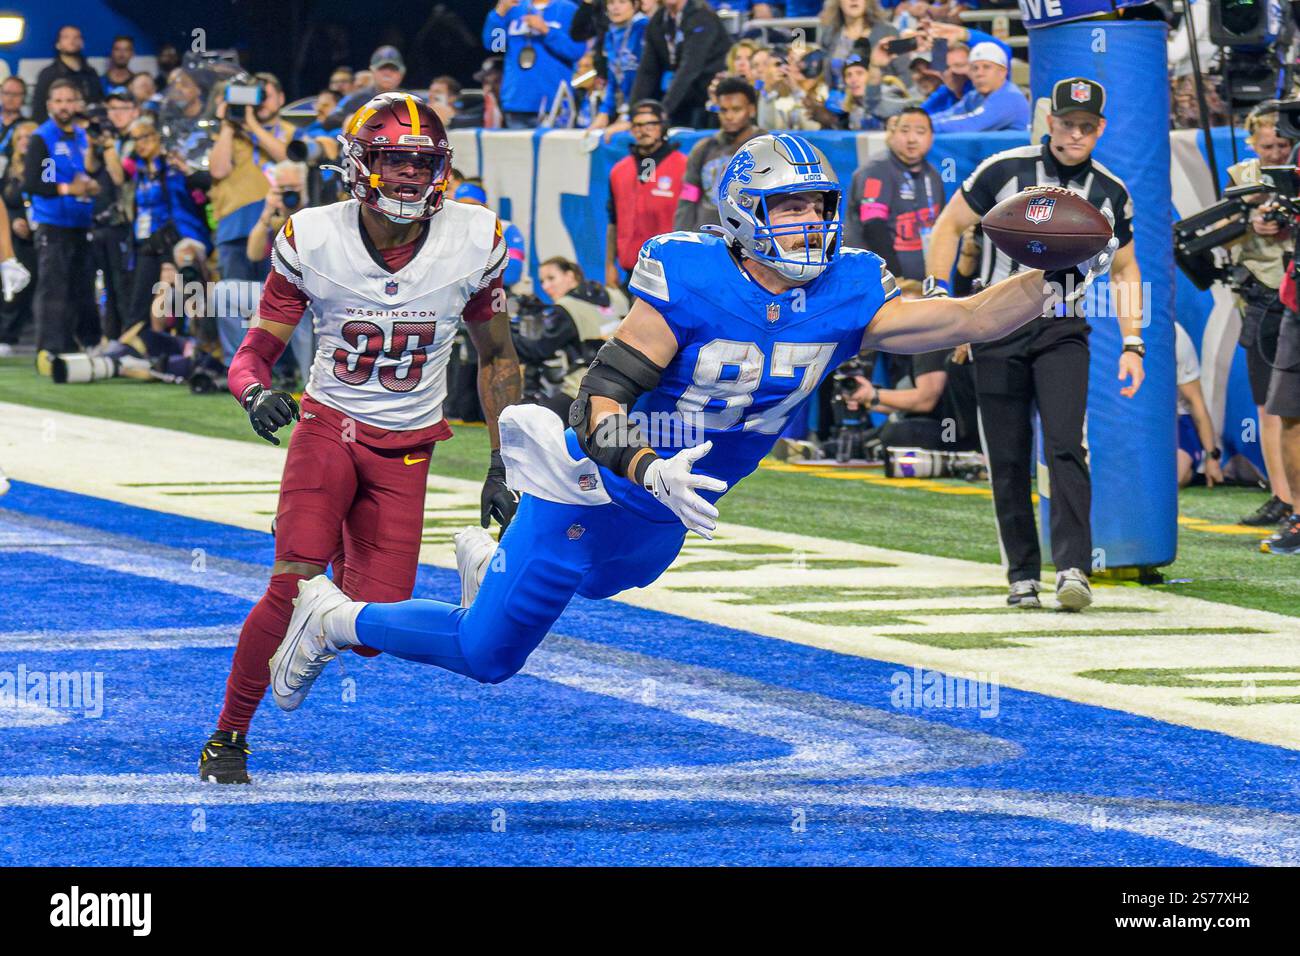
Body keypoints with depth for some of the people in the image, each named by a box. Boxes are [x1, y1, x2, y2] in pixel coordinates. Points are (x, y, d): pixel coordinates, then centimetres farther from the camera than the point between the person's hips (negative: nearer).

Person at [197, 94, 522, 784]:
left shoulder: (474, 241, -8)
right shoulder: (312, 240, -12)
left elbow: (496, 356, 6)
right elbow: (257, 348, -5)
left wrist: (500, 468, 6)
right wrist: (257, 392, -29)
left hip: (407, 449, 2)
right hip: (328, 425, -2)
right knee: (294, 590, -19)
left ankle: (348, 561, 31)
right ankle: (229, 734, 1)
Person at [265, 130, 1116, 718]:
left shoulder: (846, 296, -12)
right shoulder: (689, 285, -27)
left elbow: (967, 321, -17)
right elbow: (599, 404, -27)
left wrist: (1056, 278, -31)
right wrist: (650, 471, -44)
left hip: (664, 517, 6)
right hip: (592, 489, -6)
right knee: (486, 653, 4)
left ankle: (491, 562, 64)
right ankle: (334, 617, 25)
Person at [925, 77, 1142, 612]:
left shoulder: (1110, 195, 4)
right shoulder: (1006, 171, -4)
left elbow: (1124, 271, 15)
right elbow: (949, 226, 3)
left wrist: (1132, 345, 6)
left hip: (1063, 331, 0)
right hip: (997, 329, 0)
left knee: (1065, 446, -17)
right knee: (1007, 460, 2)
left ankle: (1073, 569, -23)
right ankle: (1022, 575, 12)